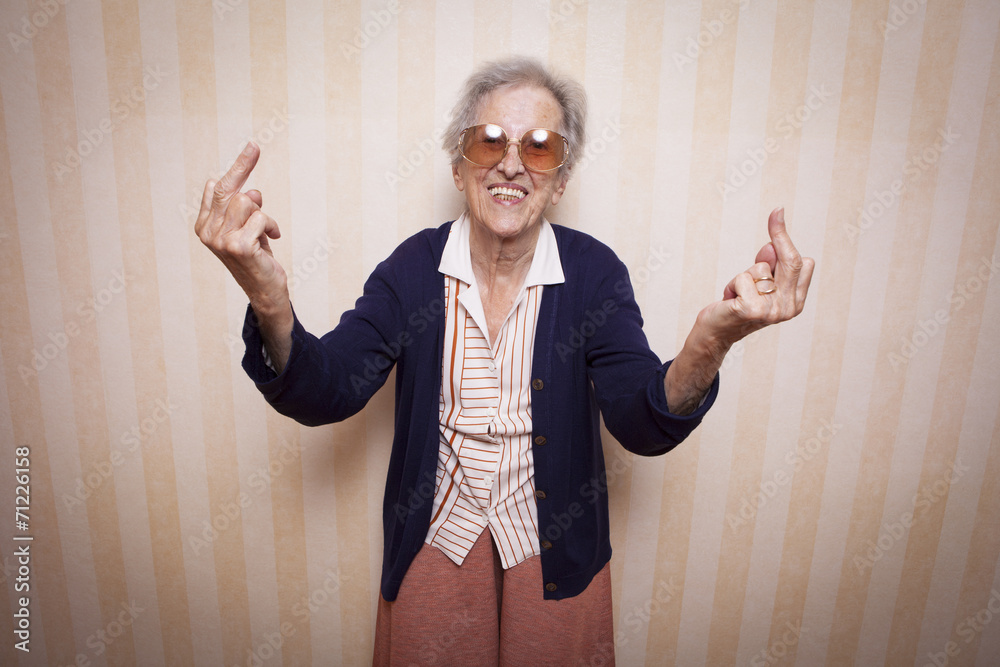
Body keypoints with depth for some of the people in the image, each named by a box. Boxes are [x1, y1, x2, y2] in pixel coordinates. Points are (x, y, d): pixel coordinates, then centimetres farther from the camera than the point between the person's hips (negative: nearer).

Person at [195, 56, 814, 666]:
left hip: (555, 551, 0)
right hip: (434, 543, 1)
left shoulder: (594, 271, -14)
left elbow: (644, 427, -22)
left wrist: (707, 348, -44)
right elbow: (326, 394, -19)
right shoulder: (415, 265, -12)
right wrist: (270, 305, -40)